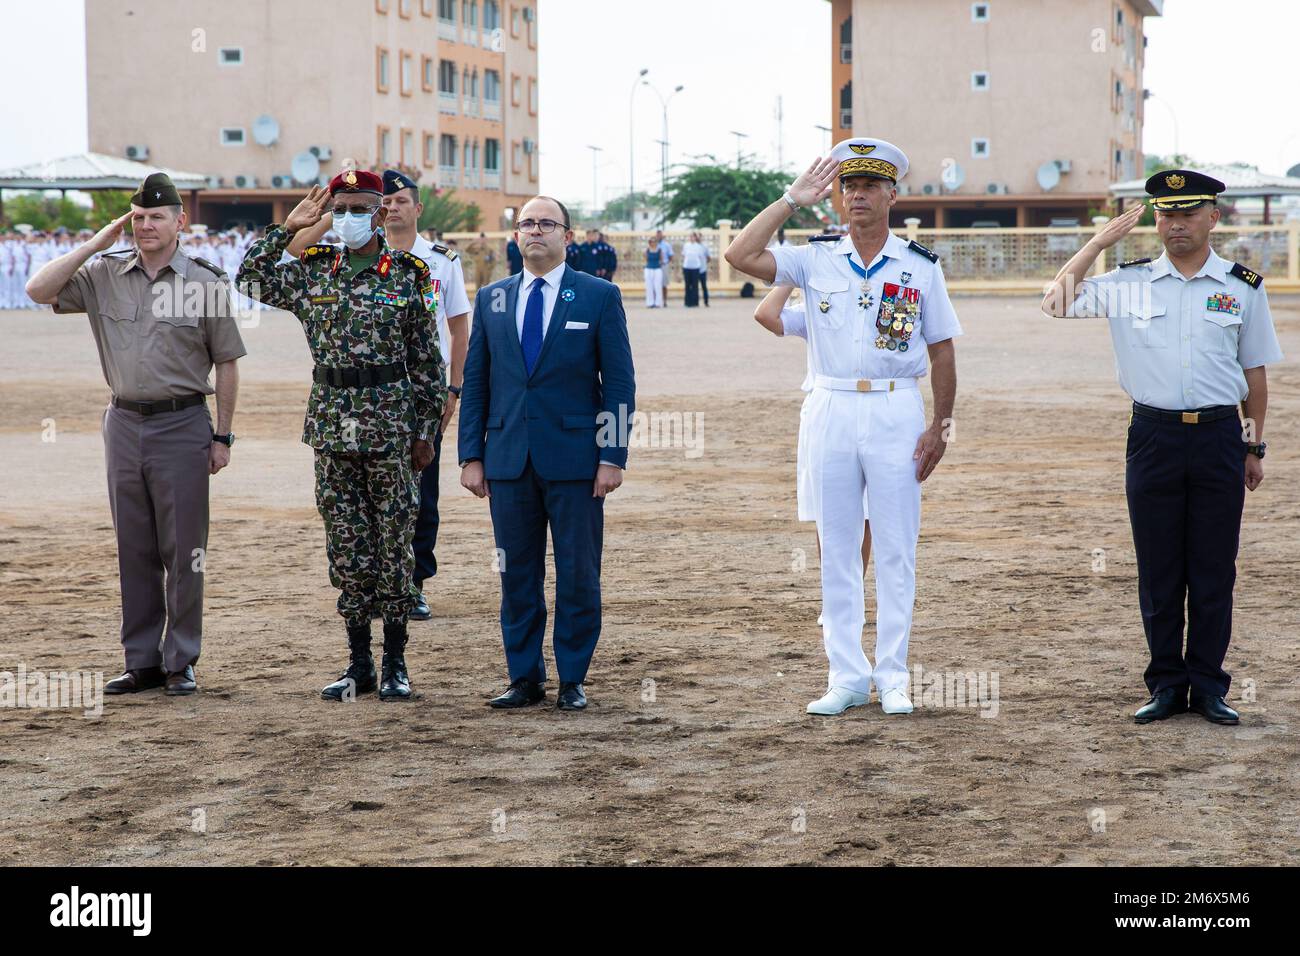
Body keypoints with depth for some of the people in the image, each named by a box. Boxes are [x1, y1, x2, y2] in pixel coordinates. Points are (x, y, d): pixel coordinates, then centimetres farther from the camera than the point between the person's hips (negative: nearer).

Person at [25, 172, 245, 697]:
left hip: (183, 424, -3)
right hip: (124, 423, 4)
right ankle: (142, 661, 16)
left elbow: (226, 362, 2)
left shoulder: (206, 282, -1)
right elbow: (39, 290, -4)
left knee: (183, 550, -1)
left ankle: (181, 663, 7)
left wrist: (223, 436, -2)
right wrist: (97, 242, -3)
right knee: (134, 550, 9)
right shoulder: (106, 275, 7)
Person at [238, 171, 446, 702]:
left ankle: (395, 663, 11)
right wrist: (287, 228, 4)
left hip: (390, 427, -3)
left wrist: (425, 432, -1)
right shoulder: (312, 271, 8)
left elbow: (427, 361, 1)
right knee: (346, 545, 6)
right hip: (332, 424, 3)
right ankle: (359, 663, 14)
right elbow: (251, 279, 12)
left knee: (393, 543, 2)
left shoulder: (408, 276, -1)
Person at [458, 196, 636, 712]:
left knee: (577, 575, 1)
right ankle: (525, 678, 16)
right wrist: (471, 454, 5)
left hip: (574, 458, -3)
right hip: (509, 458, 3)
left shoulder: (599, 296, 1)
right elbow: (474, 381, 12)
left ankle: (572, 680, 10)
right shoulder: (491, 299, 11)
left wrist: (613, 455, -8)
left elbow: (619, 381, -1)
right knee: (517, 575, 7)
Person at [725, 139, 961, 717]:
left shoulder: (920, 267, 3)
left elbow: (942, 349, 6)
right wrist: (793, 200, -7)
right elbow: (740, 256, -10)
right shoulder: (815, 261, 4)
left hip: (896, 413, -1)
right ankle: (846, 677, 12)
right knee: (836, 549, 5)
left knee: (895, 550, 2)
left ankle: (892, 678, 9)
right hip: (832, 410, 2)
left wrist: (940, 425, -1)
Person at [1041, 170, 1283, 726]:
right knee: (1158, 569, 5)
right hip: (1153, 437, 0)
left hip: (1219, 437, 0)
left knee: (1214, 569, 3)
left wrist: (1254, 447, 9)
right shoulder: (1129, 284, 6)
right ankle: (1166, 685, 13)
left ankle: (1208, 685, 12)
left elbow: (1255, 374, 11)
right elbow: (1058, 301, 0)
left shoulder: (1243, 288, 6)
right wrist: (1101, 241, -1)